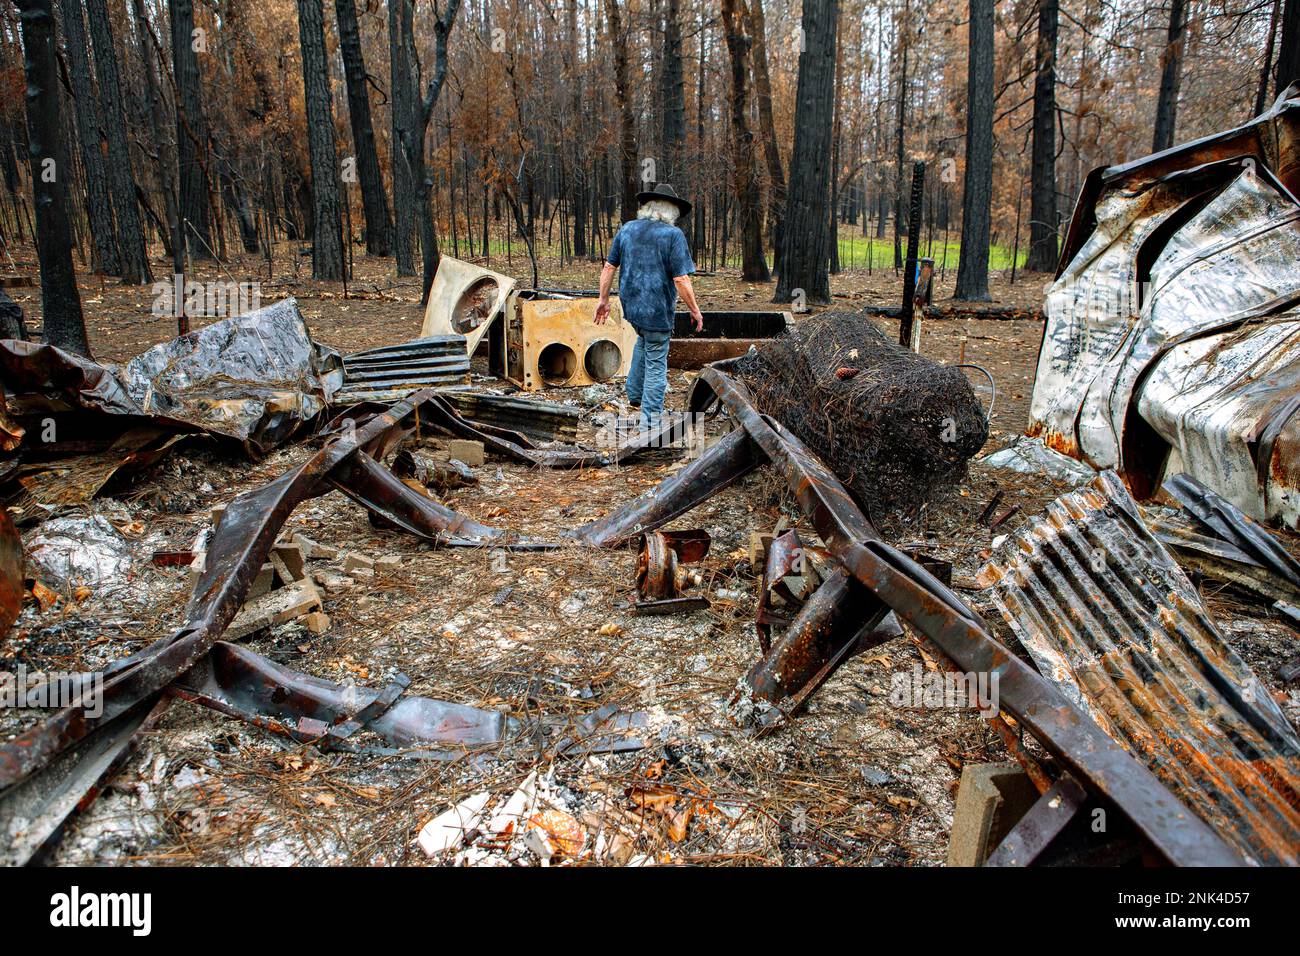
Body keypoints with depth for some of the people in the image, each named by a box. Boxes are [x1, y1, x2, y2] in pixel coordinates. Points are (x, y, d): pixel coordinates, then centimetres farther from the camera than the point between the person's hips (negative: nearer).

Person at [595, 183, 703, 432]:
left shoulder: (627, 229, 3)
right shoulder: (673, 235, -13)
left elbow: (609, 267, 5)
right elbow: (681, 280, -17)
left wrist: (603, 299, 15)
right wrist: (695, 311, -5)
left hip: (631, 305, 5)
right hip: (657, 309, -5)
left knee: (644, 341, 33)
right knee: (656, 364, 5)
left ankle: (635, 395, 37)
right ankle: (650, 423, 11)